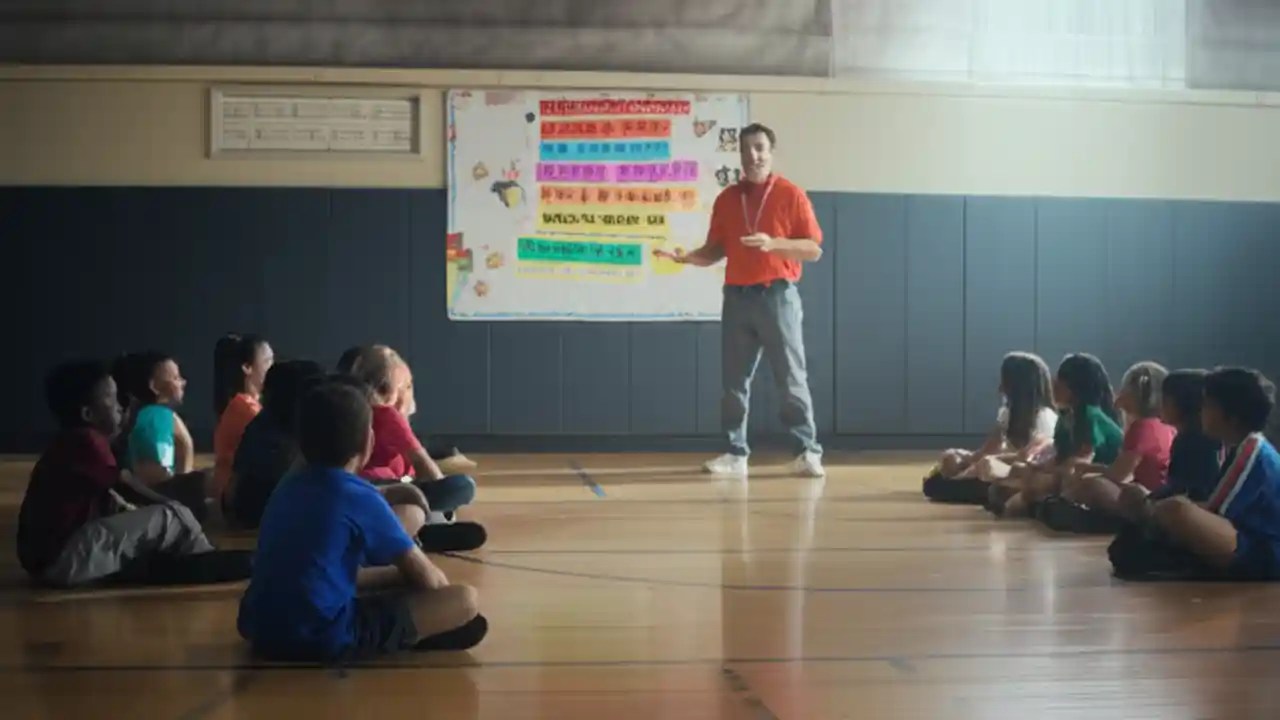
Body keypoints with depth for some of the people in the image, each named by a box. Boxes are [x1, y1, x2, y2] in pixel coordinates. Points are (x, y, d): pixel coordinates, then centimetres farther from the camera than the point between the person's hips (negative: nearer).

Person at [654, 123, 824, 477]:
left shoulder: (791, 195, -1)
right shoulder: (727, 198, 11)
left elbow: (813, 249, -4)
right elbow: (715, 250, 14)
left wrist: (773, 244, -19)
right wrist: (684, 257, -4)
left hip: (778, 296, -4)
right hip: (737, 297, 4)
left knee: (792, 379, -3)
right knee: (733, 381, 4)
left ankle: (808, 452, 2)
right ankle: (735, 453, 10)